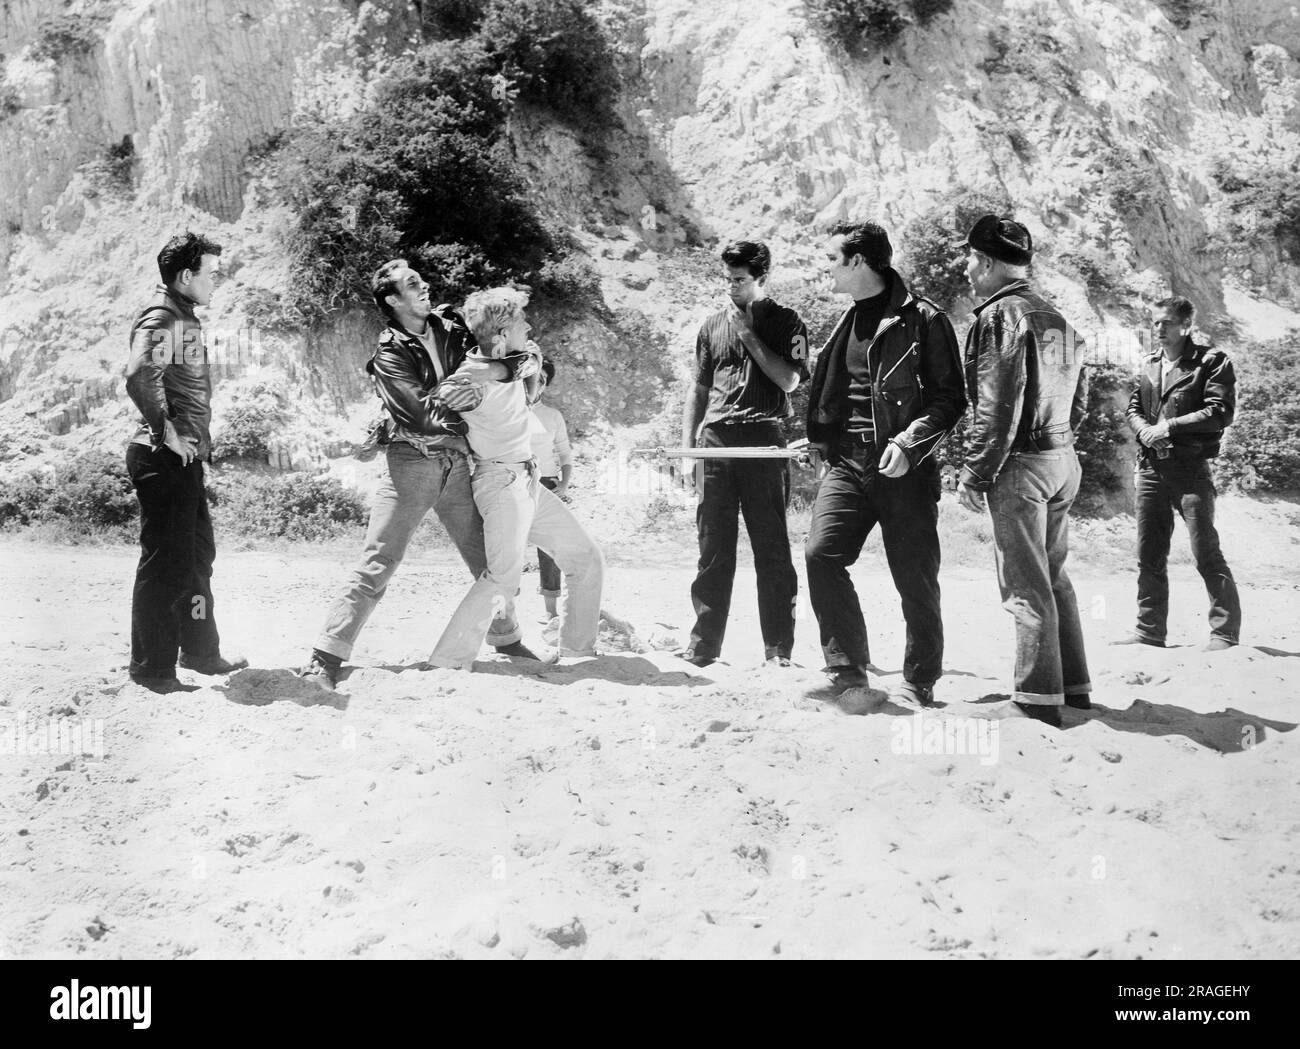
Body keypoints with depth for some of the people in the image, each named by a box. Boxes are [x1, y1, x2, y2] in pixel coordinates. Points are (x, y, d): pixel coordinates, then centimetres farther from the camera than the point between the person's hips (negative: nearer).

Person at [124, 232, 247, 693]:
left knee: (197, 556, 19)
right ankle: (152, 668, 3)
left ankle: (200, 651, 31)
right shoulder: (161, 318, -14)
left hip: (185, 456, 11)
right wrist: (168, 433, -23)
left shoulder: (184, 318, 18)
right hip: (165, 458, -11)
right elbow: (140, 378, -30)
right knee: (166, 564, -5)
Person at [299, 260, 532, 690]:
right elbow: (419, 414, -17)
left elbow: (511, 360, 8)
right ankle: (327, 657, -7)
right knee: (377, 563, -10)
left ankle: (507, 640, 32)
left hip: (457, 462, 5)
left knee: (492, 559, 11)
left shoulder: (450, 325, 9)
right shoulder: (389, 353, -4)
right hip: (412, 461, -5)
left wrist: (495, 371, -12)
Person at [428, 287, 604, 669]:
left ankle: (576, 646, 24)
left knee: (587, 559, 13)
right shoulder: (469, 378, -17)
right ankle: (446, 662, -21)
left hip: (529, 481, 10)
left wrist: (532, 366, 15)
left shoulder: (514, 364, 8)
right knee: (504, 576, -24)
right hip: (501, 481, -9)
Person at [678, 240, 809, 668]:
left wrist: (748, 335, -5)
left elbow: (789, 380, -6)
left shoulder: (785, 323, 7)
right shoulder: (713, 325, 18)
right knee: (713, 548, 3)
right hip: (715, 441, 3)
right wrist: (687, 444, 12)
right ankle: (703, 645, 7)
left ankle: (778, 649, 0)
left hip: (763, 442, -3)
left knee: (771, 548, -4)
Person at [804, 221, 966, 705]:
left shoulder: (923, 320, -5)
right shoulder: (847, 321, 16)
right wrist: (819, 440, 16)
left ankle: (919, 682, 16)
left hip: (905, 470, -5)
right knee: (821, 554, -13)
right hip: (848, 464, 6)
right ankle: (848, 666, -2)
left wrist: (910, 442, -18)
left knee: (915, 579, 1)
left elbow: (951, 399, -6)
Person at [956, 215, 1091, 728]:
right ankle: (1074, 685, 23)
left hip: (1021, 465, -9)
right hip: (1064, 459, 9)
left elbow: (998, 406, -18)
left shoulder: (1000, 316, -13)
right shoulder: (1058, 319, 14)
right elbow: (1080, 401, 19)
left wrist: (975, 474, -14)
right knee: (1054, 575, 17)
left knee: (1026, 584, -3)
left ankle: (1038, 699, 0)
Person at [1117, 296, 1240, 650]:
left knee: (1206, 552, -8)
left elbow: (1220, 412, -12)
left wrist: (1169, 427, -14)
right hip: (1151, 467, 6)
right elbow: (1133, 407, 17)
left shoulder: (1212, 362, -4)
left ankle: (1226, 634, -2)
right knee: (1149, 556, 9)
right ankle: (1150, 631, 17)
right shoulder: (1148, 365, 15)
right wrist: (1145, 430, -5)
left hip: (1190, 468, -6)